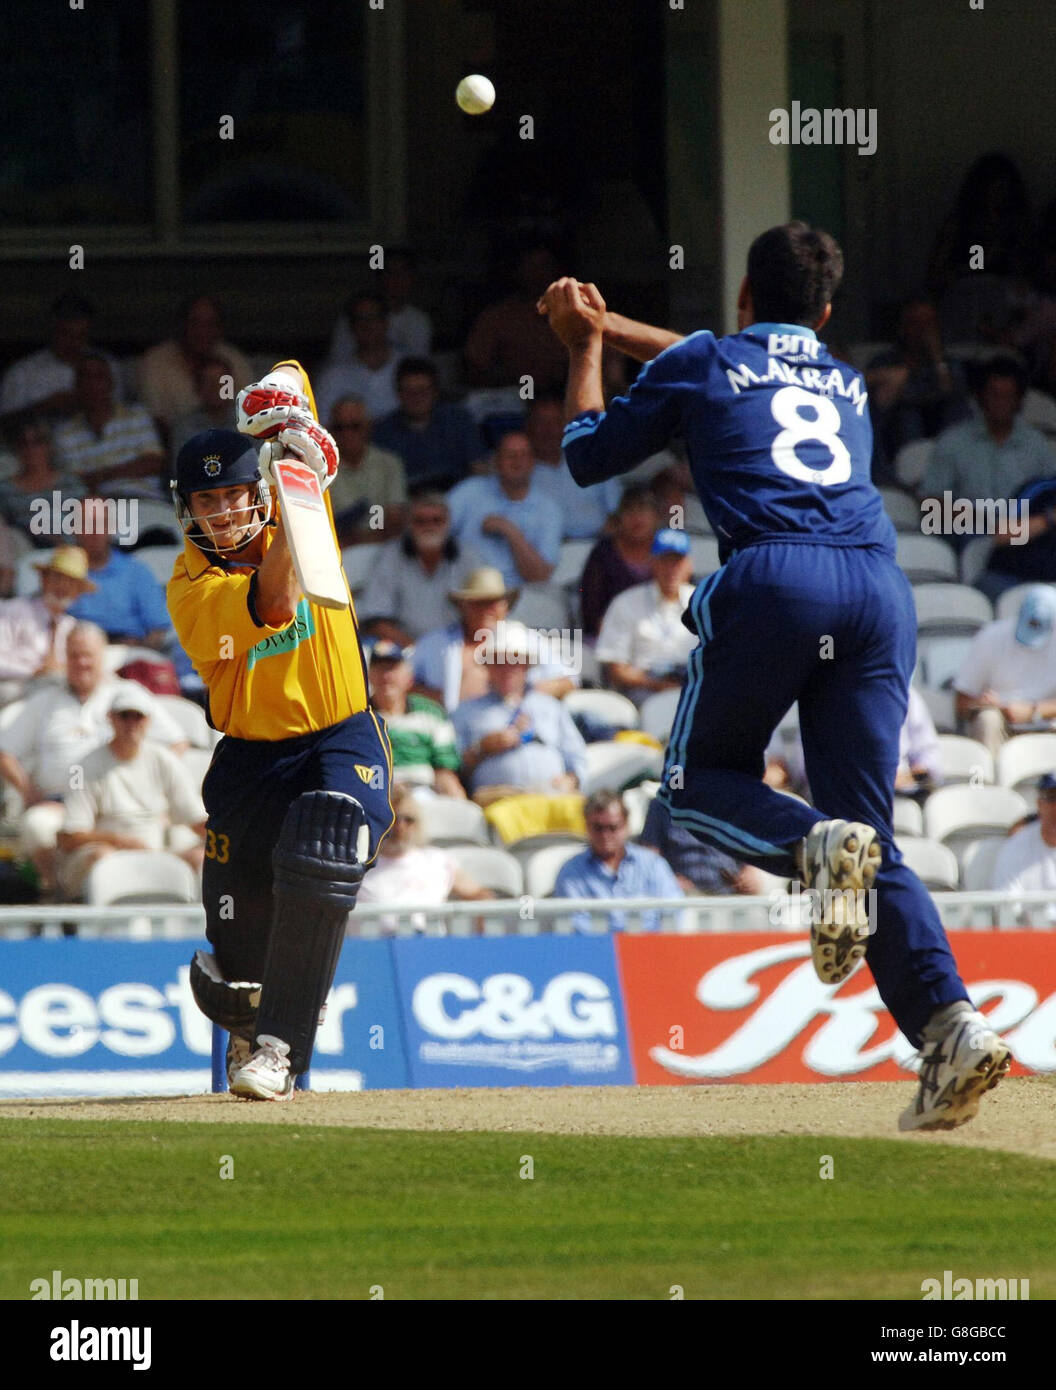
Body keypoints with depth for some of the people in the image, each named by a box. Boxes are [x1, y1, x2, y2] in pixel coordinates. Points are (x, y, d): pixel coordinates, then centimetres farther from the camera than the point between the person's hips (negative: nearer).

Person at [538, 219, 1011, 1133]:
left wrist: (585, 350, 41)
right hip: (881, 589, 4)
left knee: (700, 782, 14)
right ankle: (949, 1018, -20)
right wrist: (603, 327, 56)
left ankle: (816, 845, -20)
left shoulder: (704, 362, 18)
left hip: (774, 578, -4)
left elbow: (589, 456, 26)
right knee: (871, 834, 3)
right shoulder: (848, 384, 32)